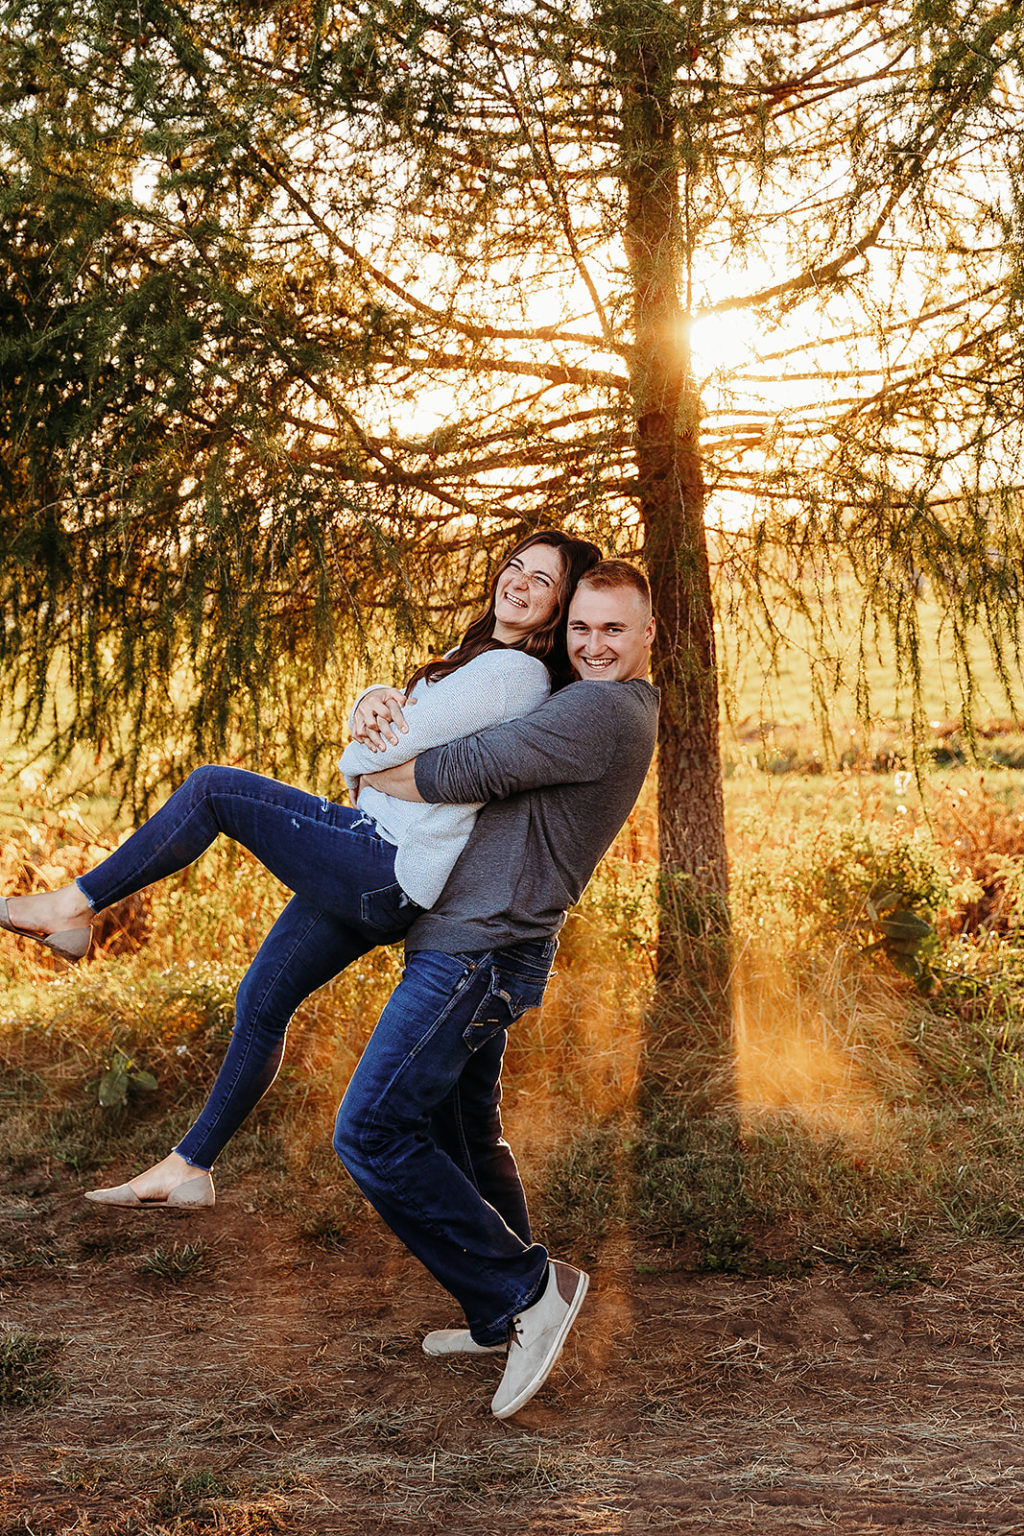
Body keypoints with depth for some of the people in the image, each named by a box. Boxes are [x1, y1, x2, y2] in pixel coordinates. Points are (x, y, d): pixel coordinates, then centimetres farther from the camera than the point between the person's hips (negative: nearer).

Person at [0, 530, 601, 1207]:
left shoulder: (517, 671, -14)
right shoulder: (479, 657, 18)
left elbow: (386, 750, -17)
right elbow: (387, 719, 13)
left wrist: (367, 746, 7)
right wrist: (372, 701, -11)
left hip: (388, 872, -10)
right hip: (375, 881, 10)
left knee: (213, 788, -10)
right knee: (261, 1002, 14)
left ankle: (72, 906, 3)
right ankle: (190, 1166, 26)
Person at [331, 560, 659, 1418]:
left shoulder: (603, 711, -16)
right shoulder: (605, 712, 18)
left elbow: (461, 774, -19)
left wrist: (372, 774, 1)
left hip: (478, 954, -11)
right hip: (474, 949, 11)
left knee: (372, 1132, -11)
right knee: (460, 1134, 19)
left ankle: (527, 1290, -4)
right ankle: (506, 1318, 31)